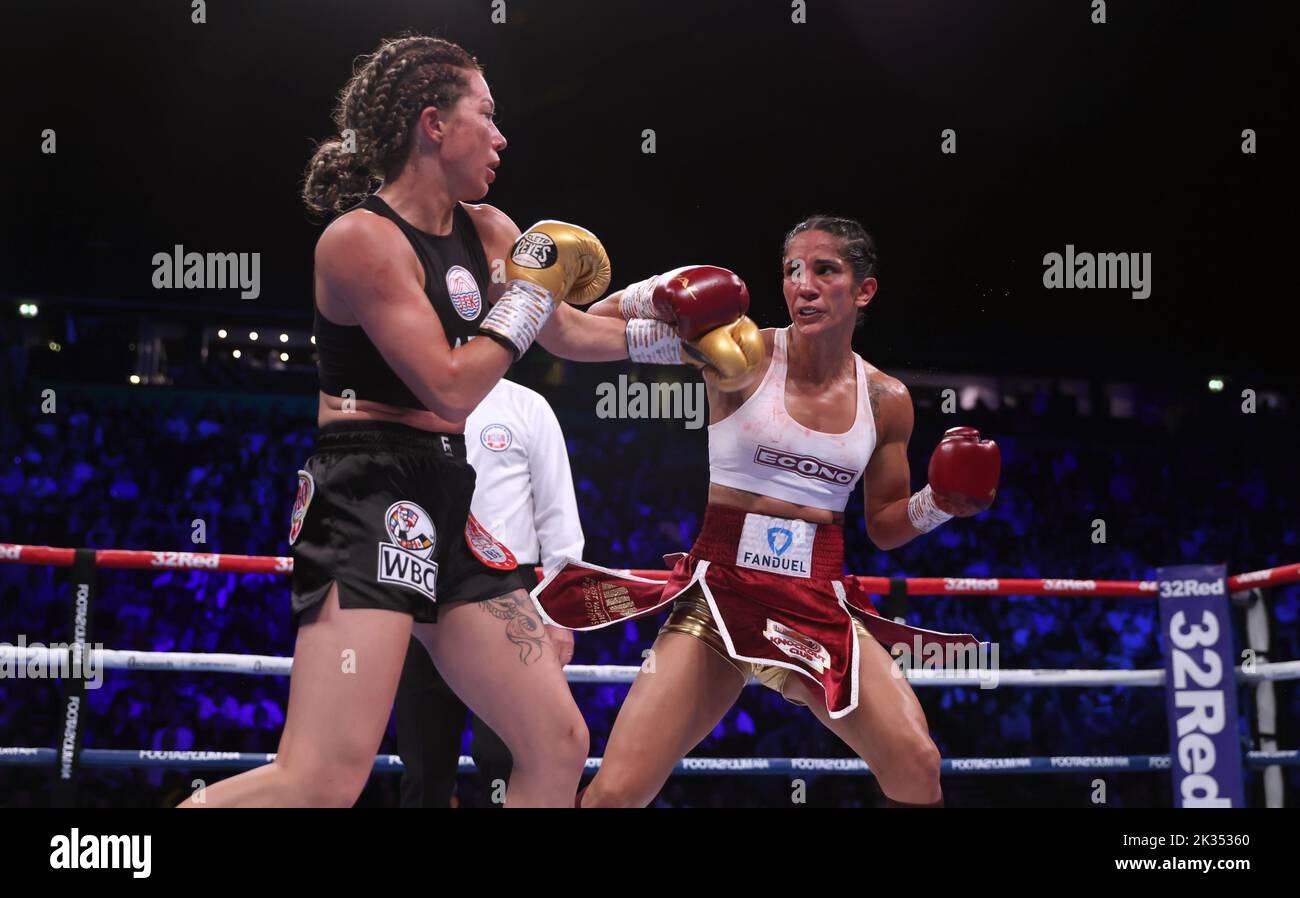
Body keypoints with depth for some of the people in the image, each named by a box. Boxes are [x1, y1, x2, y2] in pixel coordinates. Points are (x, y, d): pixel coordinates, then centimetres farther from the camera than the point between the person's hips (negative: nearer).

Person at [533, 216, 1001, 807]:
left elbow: (885, 527, 17)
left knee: (918, 768, -16)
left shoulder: (885, 401, 5)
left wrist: (938, 503, -1)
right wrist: (649, 297, -24)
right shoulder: (743, 354, -5)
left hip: (819, 605, 3)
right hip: (720, 591, -3)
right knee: (614, 793, -12)